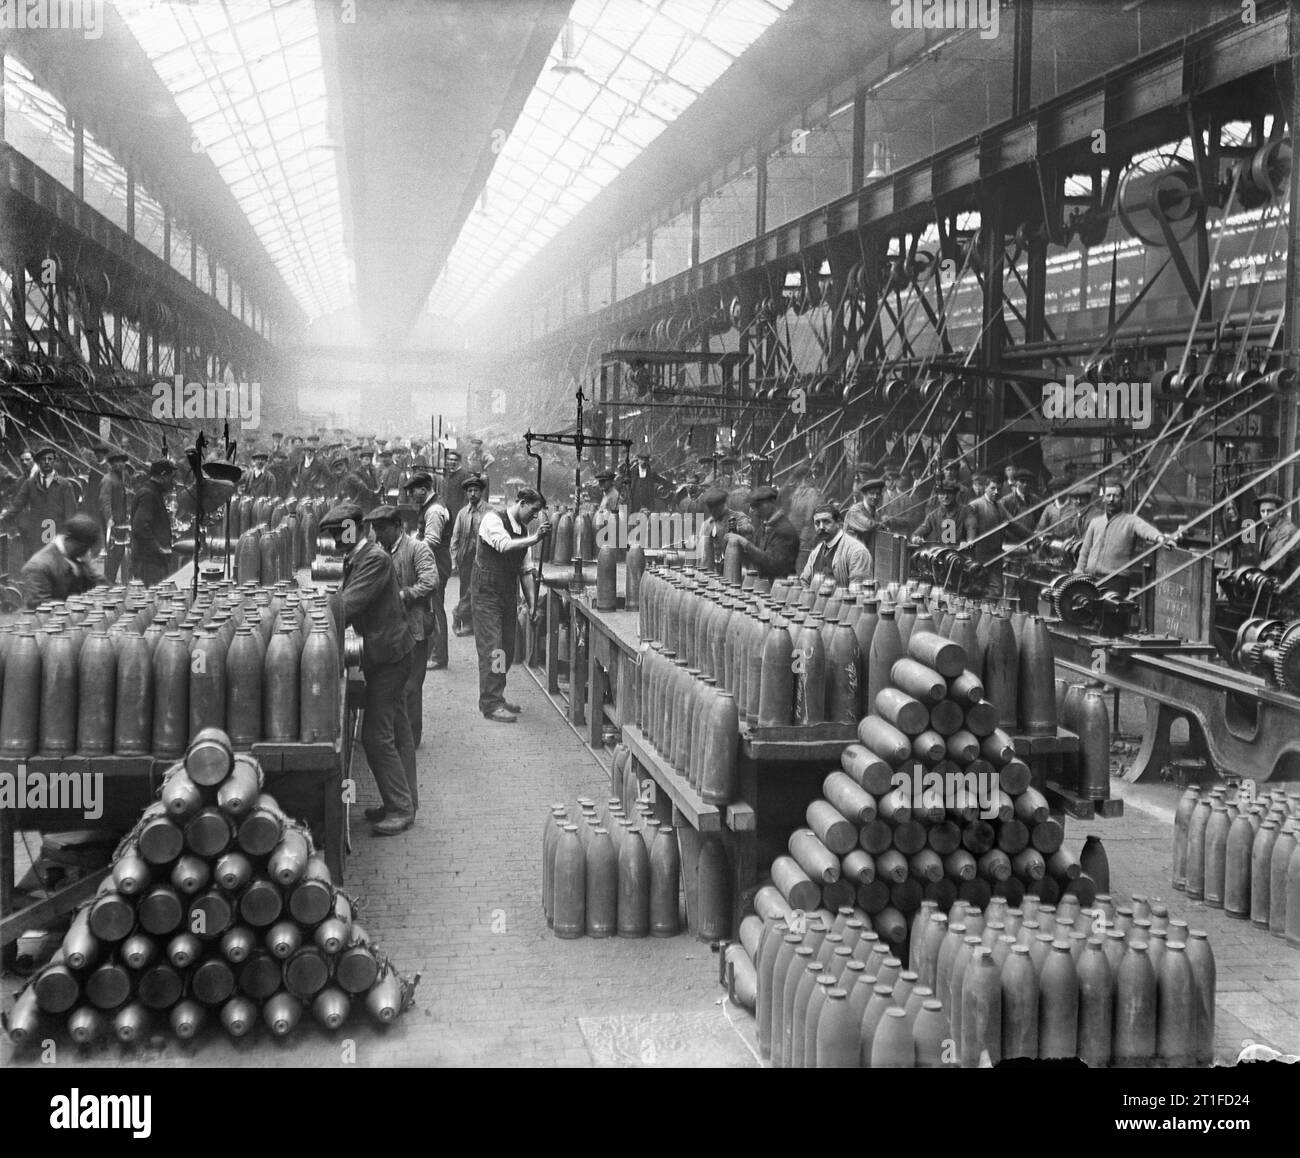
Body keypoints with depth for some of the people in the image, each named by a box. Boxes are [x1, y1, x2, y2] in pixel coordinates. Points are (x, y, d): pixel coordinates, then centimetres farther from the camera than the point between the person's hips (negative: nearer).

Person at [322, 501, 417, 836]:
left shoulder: (375, 559, -20)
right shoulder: (356, 558, 11)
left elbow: (349, 606, -25)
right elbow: (344, 599, 13)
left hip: (388, 654, -10)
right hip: (383, 654, 10)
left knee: (377, 735, -8)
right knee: (396, 731, 15)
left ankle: (401, 808, -1)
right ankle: (404, 802, 24)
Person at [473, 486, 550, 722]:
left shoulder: (522, 530, 9)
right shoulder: (493, 520, -13)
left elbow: (526, 570, 11)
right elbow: (505, 545, -33)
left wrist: (532, 603, 6)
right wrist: (535, 539, -40)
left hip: (509, 596, 8)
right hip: (487, 595, -8)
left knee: (507, 650, 12)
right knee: (492, 650, -6)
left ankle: (497, 696, 26)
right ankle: (490, 705, 0)